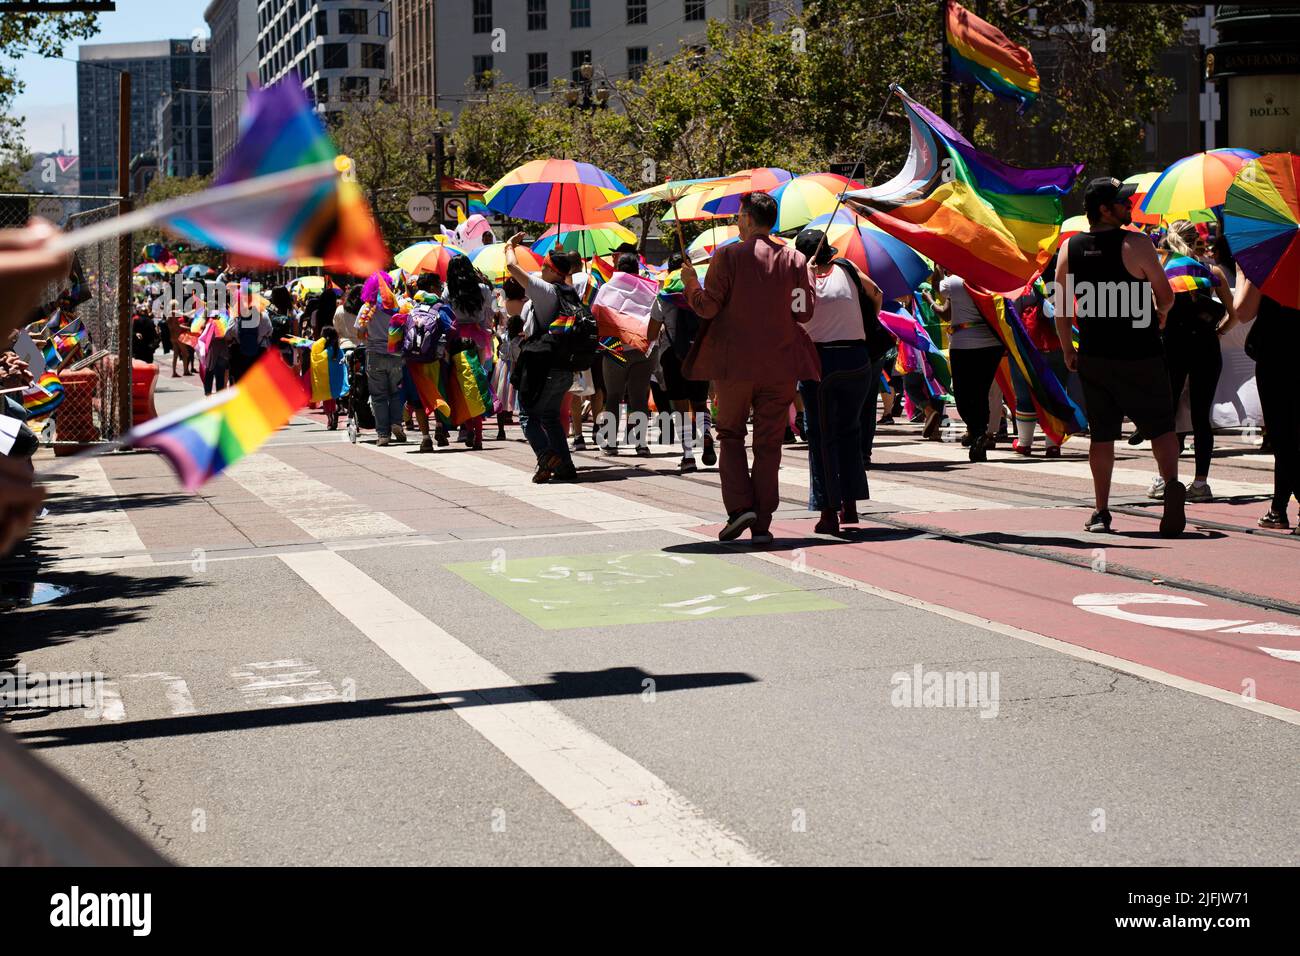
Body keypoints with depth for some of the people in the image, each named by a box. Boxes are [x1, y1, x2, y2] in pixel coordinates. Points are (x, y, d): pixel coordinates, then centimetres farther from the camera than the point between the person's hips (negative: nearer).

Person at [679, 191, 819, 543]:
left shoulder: (728, 256, -7)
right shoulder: (795, 259, 2)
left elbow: (708, 307, -10)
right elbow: (806, 312, 4)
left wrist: (691, 284, 3)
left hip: (734, 363, -2)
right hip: (780, 365, 2)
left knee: (730, 434, 13)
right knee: (769, 444, 8)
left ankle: (740, 506, -4)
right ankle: (762, 524, 6)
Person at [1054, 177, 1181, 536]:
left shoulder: (1069, 248, 2)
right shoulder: (1136, 244, -11)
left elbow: (1061, 308, 5)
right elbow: (1166, 296, -5)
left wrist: (1067, 350, 16)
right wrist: (1160, 315, 17)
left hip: (1093, 357, 4)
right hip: (1140, 357, -3)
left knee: (1101, 434, 11)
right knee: (1160, 426, 5)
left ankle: (1101, 512, 11)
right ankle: (1172, 484, -21)